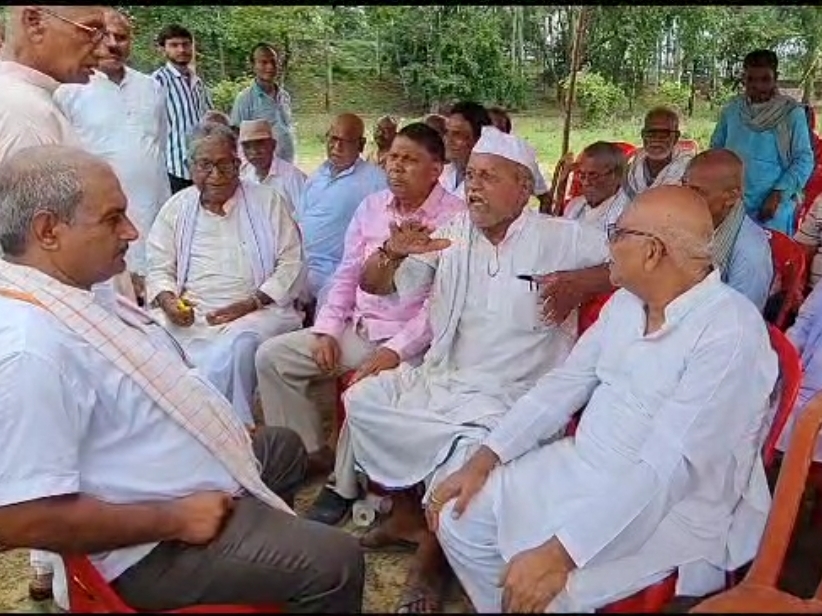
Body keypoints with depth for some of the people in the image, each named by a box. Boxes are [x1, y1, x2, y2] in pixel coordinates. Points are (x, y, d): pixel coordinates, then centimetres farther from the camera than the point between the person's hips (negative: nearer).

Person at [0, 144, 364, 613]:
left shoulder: (71, 293, 2)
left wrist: (216, 427, 9)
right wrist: (173, 520, -24)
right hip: (156, 545, -10)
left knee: (285, 447, 29)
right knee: (335, 561, -15)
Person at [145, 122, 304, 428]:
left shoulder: (267, 201, 9)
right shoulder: (176, 208, 16)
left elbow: (292, 264, 2)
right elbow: (159, 269, 16)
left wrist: (251, 302, -11)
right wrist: (168, 300, -8)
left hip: (256, 312, -2)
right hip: (189, 315, 3)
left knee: (236, 348, -35)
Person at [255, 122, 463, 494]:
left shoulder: (455, 219, -11)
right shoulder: (372, 206, 9)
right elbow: (347, 275, 14)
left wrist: (396, 350, -23)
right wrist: (328, 330, 2)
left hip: (409, 340, -6)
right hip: (356, 328, 7)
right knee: (271, 356, -2)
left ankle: (344, 486, -8)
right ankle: (309, 453, 9)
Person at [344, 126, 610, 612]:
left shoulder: (560, 239, -4)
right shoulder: (451, 233, 5)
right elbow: (376, 286, 4)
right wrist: (394, 253, -19)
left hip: (506, 398, -4)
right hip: (437, 378, 5)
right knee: (362, 402, -11)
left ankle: (434, 552, 4)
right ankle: (408, 514, 8)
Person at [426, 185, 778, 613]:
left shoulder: (731, 332, -23)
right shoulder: (627, 300, 3)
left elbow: (664, 470, -29)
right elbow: (564, 384, 7)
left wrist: (559, 554, -33)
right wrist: (483, 459, -3)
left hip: (667, 510, -7)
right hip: (582, 467, 8)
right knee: (459, 514, -1)